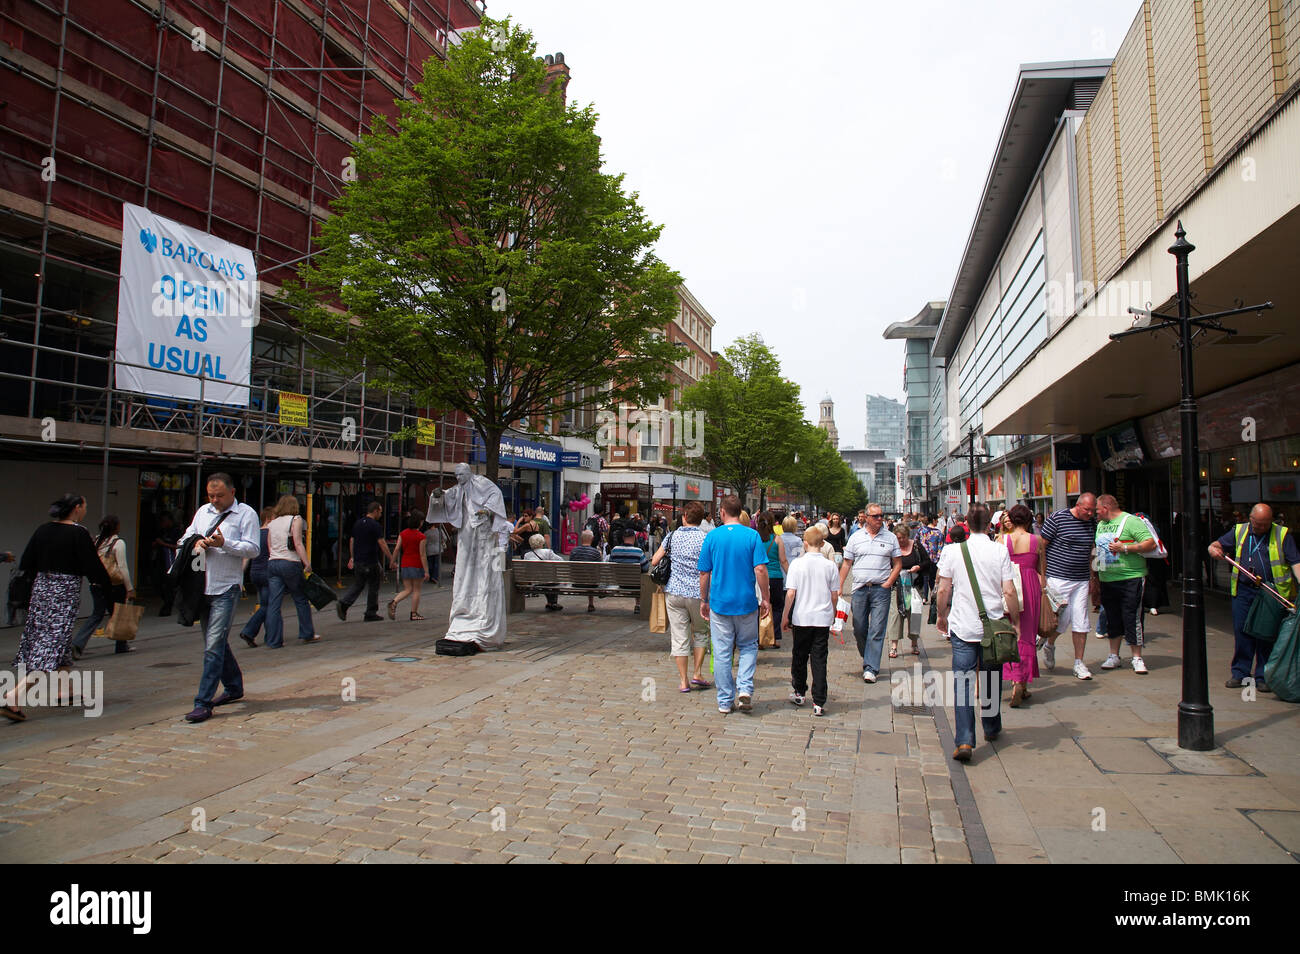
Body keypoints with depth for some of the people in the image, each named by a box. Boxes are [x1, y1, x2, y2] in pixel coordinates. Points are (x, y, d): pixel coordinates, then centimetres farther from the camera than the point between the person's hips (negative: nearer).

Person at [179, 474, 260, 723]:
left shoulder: (246, 514, -4)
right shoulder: (203, 511, 14)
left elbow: (253, 549, -9)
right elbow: (186, 538, 18)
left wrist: (224, 544, -21)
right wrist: (196, 544, -4)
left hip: (226, 588, -7)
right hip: (202, 587, 7)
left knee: (213, 646, -11)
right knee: (216, 642, 16)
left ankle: (203, 703, -7)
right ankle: (234, 688, 32)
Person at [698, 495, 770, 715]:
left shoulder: (712, 536, -2)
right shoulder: (752, 535, -5)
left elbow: (704, 573, 1)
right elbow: (760, 569, -10)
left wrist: (704, 601, 12)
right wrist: (765, 599, 0)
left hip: (719, 603, 0)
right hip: (746, 602, 0)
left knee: (722, 653, 8)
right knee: (748, 646, 18)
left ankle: (725, 702, 13)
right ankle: (745, 689, 2)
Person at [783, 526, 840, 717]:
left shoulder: (797, 563, -8)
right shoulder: (830, 565, -2)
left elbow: (790, 593, -10)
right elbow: (835, 595, 4)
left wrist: (785, 616, 1)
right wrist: (832, 615, 20)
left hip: (801, 618, -1)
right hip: (823, 619, 1)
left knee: (799, 656, 16)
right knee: (819, 660, 4)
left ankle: (799, 693, 30)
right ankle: (819, 703, 2)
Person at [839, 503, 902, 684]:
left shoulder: (890, 538, 6)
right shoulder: (856, 537, 8)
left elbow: (898, 564, 8)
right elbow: (847, 563, 9)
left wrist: (888, 583, -6)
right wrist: (839, 586, 2)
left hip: (881, 589, -2)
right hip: (860, 588, 2)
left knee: (877, 630, -6)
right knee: (859, 628, 7)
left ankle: (871, 668, -4)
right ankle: (868, 659, 28)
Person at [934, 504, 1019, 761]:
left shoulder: (953, 551, -3)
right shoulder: (1000, 551, -4)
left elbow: (943, 590, 0)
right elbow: (1009, 592, -6)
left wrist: (941, 615, 15)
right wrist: (1014, 619, 8)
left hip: (962, 626, -1)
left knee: (962, 682, -1)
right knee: (991, 679, 18)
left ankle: (965, 741, -10)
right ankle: (992, 729, 36)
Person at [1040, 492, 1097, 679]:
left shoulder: (1091, 524, 10)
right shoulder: (1057, 519, -8)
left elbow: (1089, 552, 22)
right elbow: (1041, 546, -6)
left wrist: (1091, 578, 18)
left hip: (1081, 580, 6)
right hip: (1058, 578, -5)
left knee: (1081, 621, 3)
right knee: (1063, 618, -7)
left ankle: (1079, 663, 12)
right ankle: (1049, 644, 24)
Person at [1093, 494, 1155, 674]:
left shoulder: (1131, 521, -7)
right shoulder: (1101, 524, 16)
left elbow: (1151, 543, -15)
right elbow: (1097, 549, 24)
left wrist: (1125, 548, -20)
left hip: (1131, 578, -6)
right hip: (1107, 579, 6)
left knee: (1132, 618, -3)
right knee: (1112, 619, 11)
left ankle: (1137, 658, 7)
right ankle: (1114, 656, 19)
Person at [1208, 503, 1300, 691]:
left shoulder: (1282, 534, 3)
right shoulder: (1239, 531, 10)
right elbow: (1216, 545, 12)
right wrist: (1213, 549, -13)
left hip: (1271, 592, -2)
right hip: (1243, 590, 2)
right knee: (1241, 631, 4)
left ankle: (1263, 677, 11)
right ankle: (1239, 673, 13)